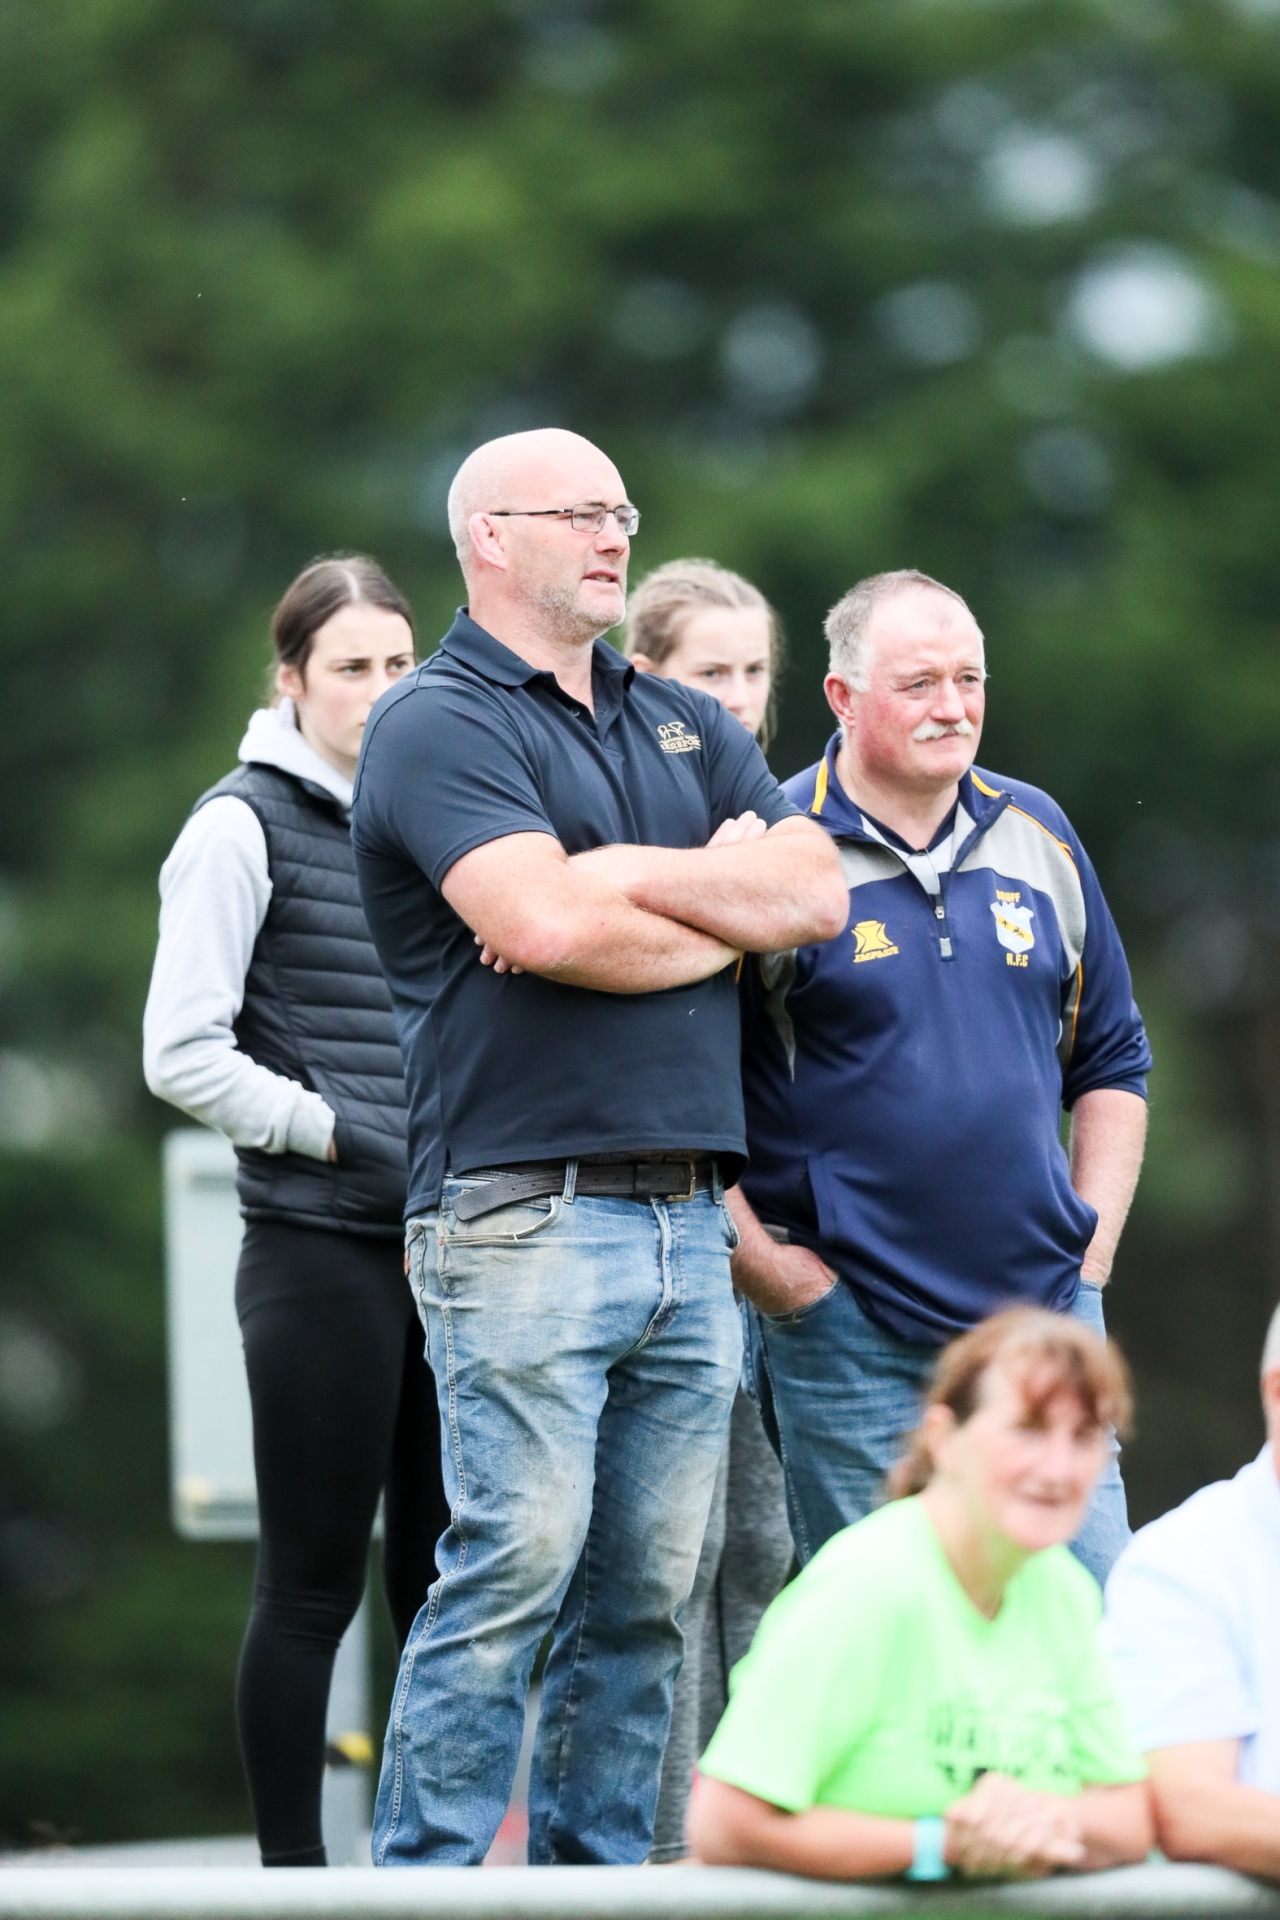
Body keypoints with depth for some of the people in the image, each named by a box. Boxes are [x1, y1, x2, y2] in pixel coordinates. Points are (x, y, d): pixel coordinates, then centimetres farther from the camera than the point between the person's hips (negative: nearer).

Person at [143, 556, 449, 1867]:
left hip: (443, 1249, 6)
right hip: (320, 1252, -6)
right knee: (313, 1584, -3)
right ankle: (292, 1871, 3)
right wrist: (338, 1133, -12)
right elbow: (182, 1056, -11)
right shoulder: (245, 827, -5)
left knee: (442, 1575, 7)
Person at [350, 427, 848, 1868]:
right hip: (525, 1216, -7)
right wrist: (728, 909, -2)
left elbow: (818, 892, 7)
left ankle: (599, 1866, 11)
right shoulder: (442, 722, -3)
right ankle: (426, 1873, -8)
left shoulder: (685, 725, 20)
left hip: (688, 1218, 7)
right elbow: (551, 925, -18)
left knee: (645, 1592, 6)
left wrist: (628, 880, -6)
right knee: (514, 1572, -12)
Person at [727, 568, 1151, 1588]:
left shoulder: (1036, 834, 10)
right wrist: (764, 1266, -9)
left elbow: (1113, 1060, 20)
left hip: (1044, 1312, 4)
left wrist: (1091, 1242, 10)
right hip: (849, 1334, -4)